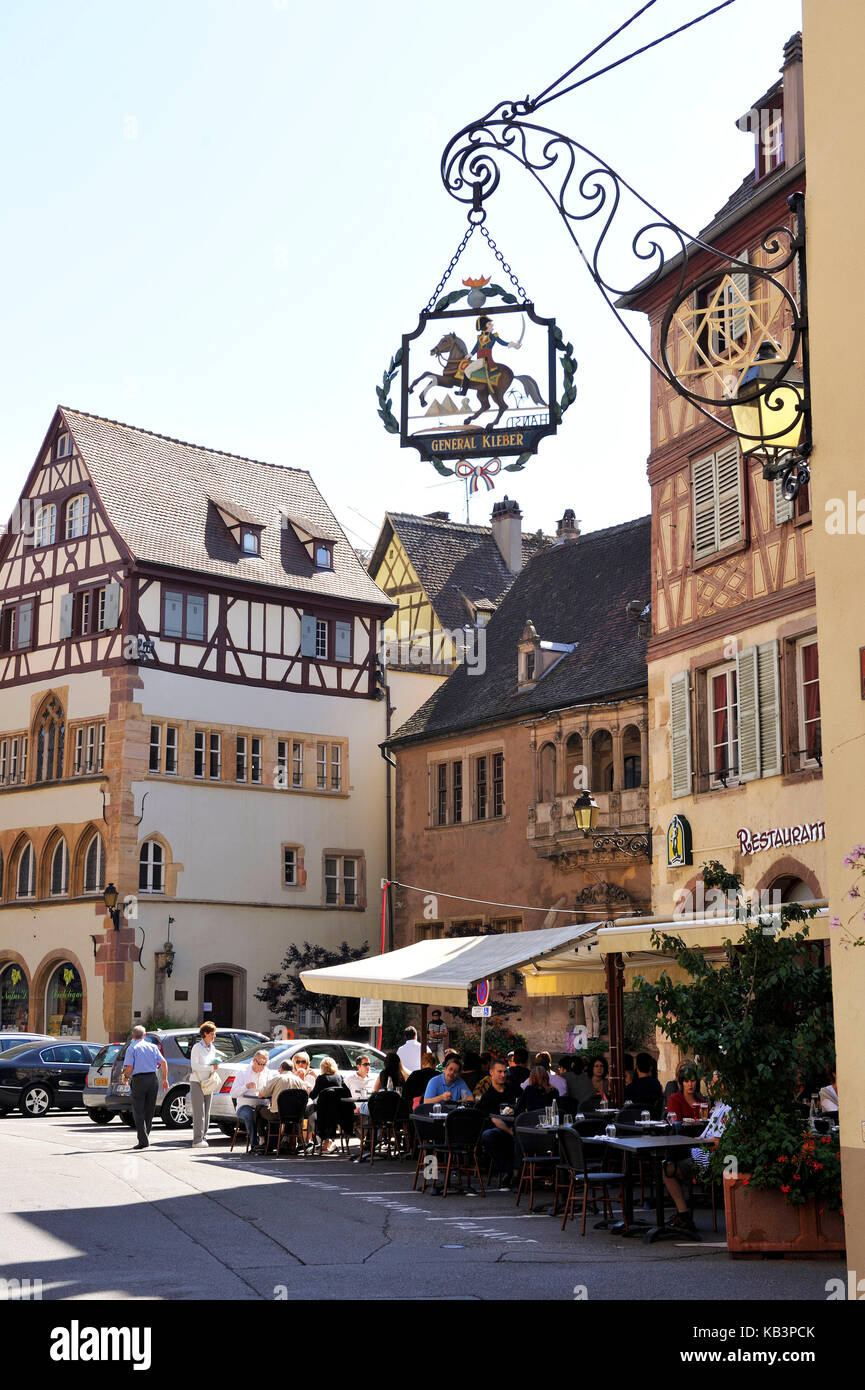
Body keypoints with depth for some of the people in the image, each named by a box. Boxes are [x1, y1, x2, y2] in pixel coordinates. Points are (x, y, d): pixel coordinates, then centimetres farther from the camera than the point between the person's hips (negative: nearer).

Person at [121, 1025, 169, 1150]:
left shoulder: (131, 1048, -1)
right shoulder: (153, 1047, 10)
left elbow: (129, 1067, -11)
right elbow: (163, 1063, 3)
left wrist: (125, 1077, 8)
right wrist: (165, 1079, 8)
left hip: (138, 1080, -4)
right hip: (152, 1079, 4)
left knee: (138, 1112, -1)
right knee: (149, 1111, 13)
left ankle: (143, 1140, -9)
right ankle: (145, 1136, 17)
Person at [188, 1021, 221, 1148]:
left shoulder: (212, 1048, 12)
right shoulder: (197, 1048, -10)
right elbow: (194, 1065, -17)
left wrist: (216, 1065, 1)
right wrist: (211, 1067, -20)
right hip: (196, 1082, -7)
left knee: (206, 1112, 7)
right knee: (199, 1112, -9)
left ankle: (203, 1137, 12)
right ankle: (197, 1140, -8)